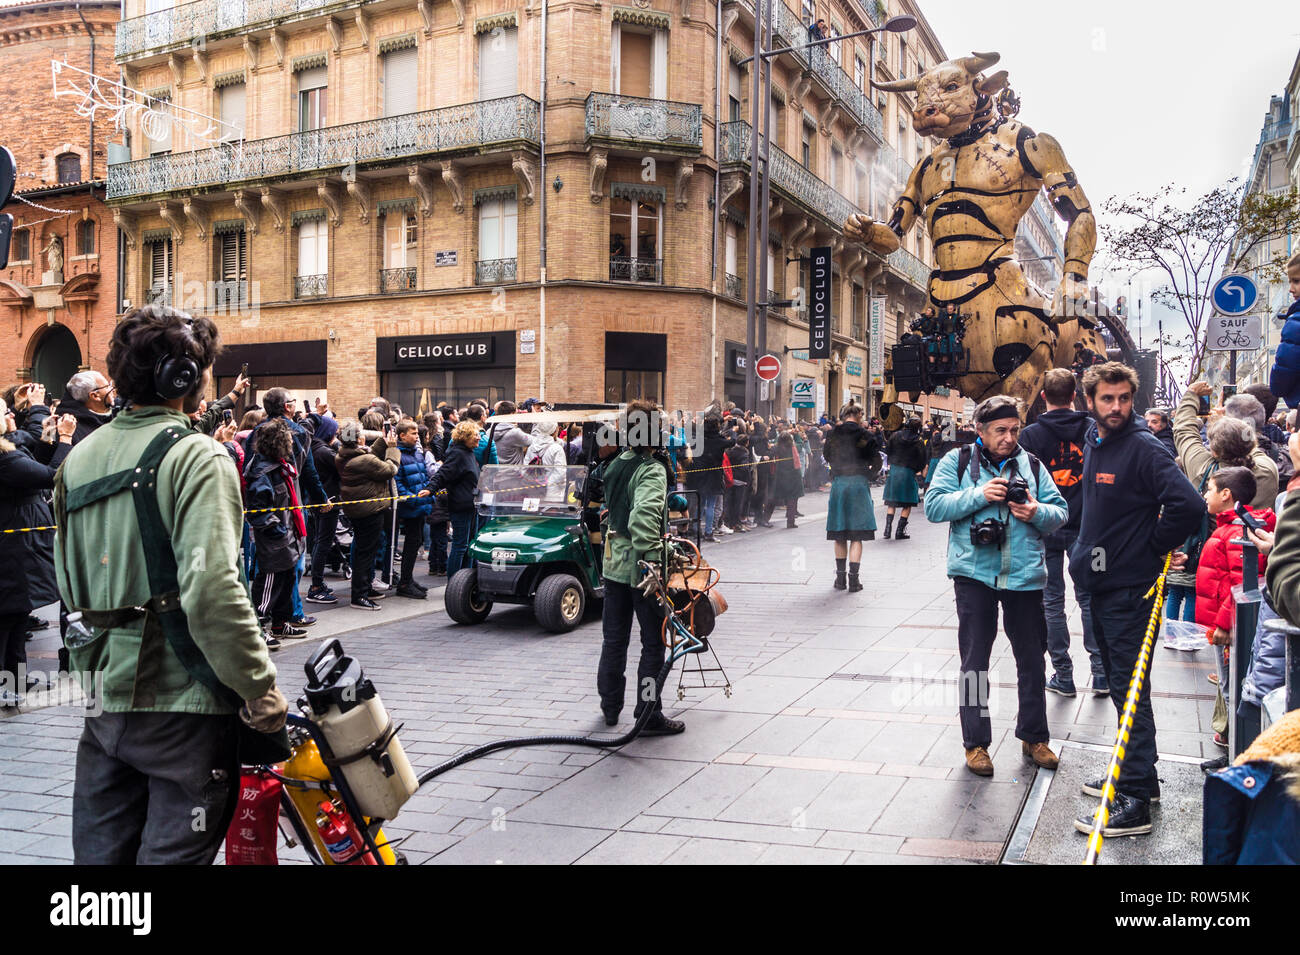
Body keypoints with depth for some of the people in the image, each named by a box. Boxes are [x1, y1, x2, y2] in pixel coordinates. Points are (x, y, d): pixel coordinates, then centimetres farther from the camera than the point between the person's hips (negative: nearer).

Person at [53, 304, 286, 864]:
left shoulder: (79, 457, 10)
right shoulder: (195, 456, -14)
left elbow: (68, 582, 18)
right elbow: (211, 587, -24)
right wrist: (260, 690, -17)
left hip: (105, 696, 7)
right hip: (182, 700, -7)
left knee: (100, 853, 16)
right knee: (171, 854, 2)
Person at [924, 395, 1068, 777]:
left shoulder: (1031, 464, 10)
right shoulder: (957, 461, 2)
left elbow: (1061, 511, 10)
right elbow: (934, 506, -7)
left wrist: (1038, 512, -12)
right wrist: (980, 495, -16)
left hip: (1024, 575, 3)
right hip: (974, 574, -2)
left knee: (1032, 659, 11)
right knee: (974, 660, 4)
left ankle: (1034, 737, 27)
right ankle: (976, 743, 15)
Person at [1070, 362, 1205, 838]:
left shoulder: (1143, 448, -16)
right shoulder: (1093, 441, 10)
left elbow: (1188, 505, -27)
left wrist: (1152, 548, -13)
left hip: (1130, 588, -9)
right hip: (1101, 582, 9)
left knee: (1130, 691, -6)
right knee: (1120, 685, 17)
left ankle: (1134, 803, -1)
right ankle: (1138, 776, 31)